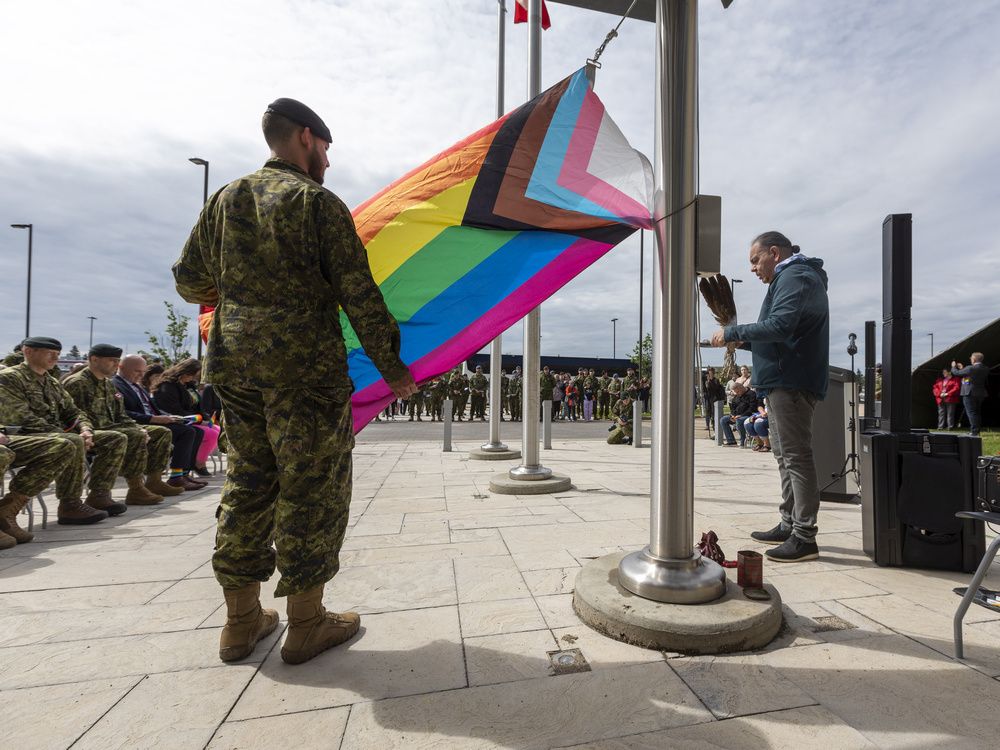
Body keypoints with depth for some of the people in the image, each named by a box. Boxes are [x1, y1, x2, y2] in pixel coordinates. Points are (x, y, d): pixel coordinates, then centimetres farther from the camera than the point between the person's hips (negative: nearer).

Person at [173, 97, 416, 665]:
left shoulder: (226, 198, 15)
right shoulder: (318, 201, -3)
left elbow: (189, 280, 18)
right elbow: (359, 295, -10)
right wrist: (392, 366, -6)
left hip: (235, 364, 7)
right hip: (306, 366, -6)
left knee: (248, 482, 14)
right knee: (312, 486, 2)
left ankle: (241, 621, 25)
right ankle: (306, 622, 15)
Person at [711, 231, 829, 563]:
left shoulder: (794, 277, -8)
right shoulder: (795, 277, 25)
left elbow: (778, 327, -23)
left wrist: (732, 332, -13)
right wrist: (741, 340, 12)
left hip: (791, 383, -11)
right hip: (785, 382, 11)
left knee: (796, 457, -8)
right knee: (787, 457, 13)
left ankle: (805, 538, -2)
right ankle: (789, 525, 22)